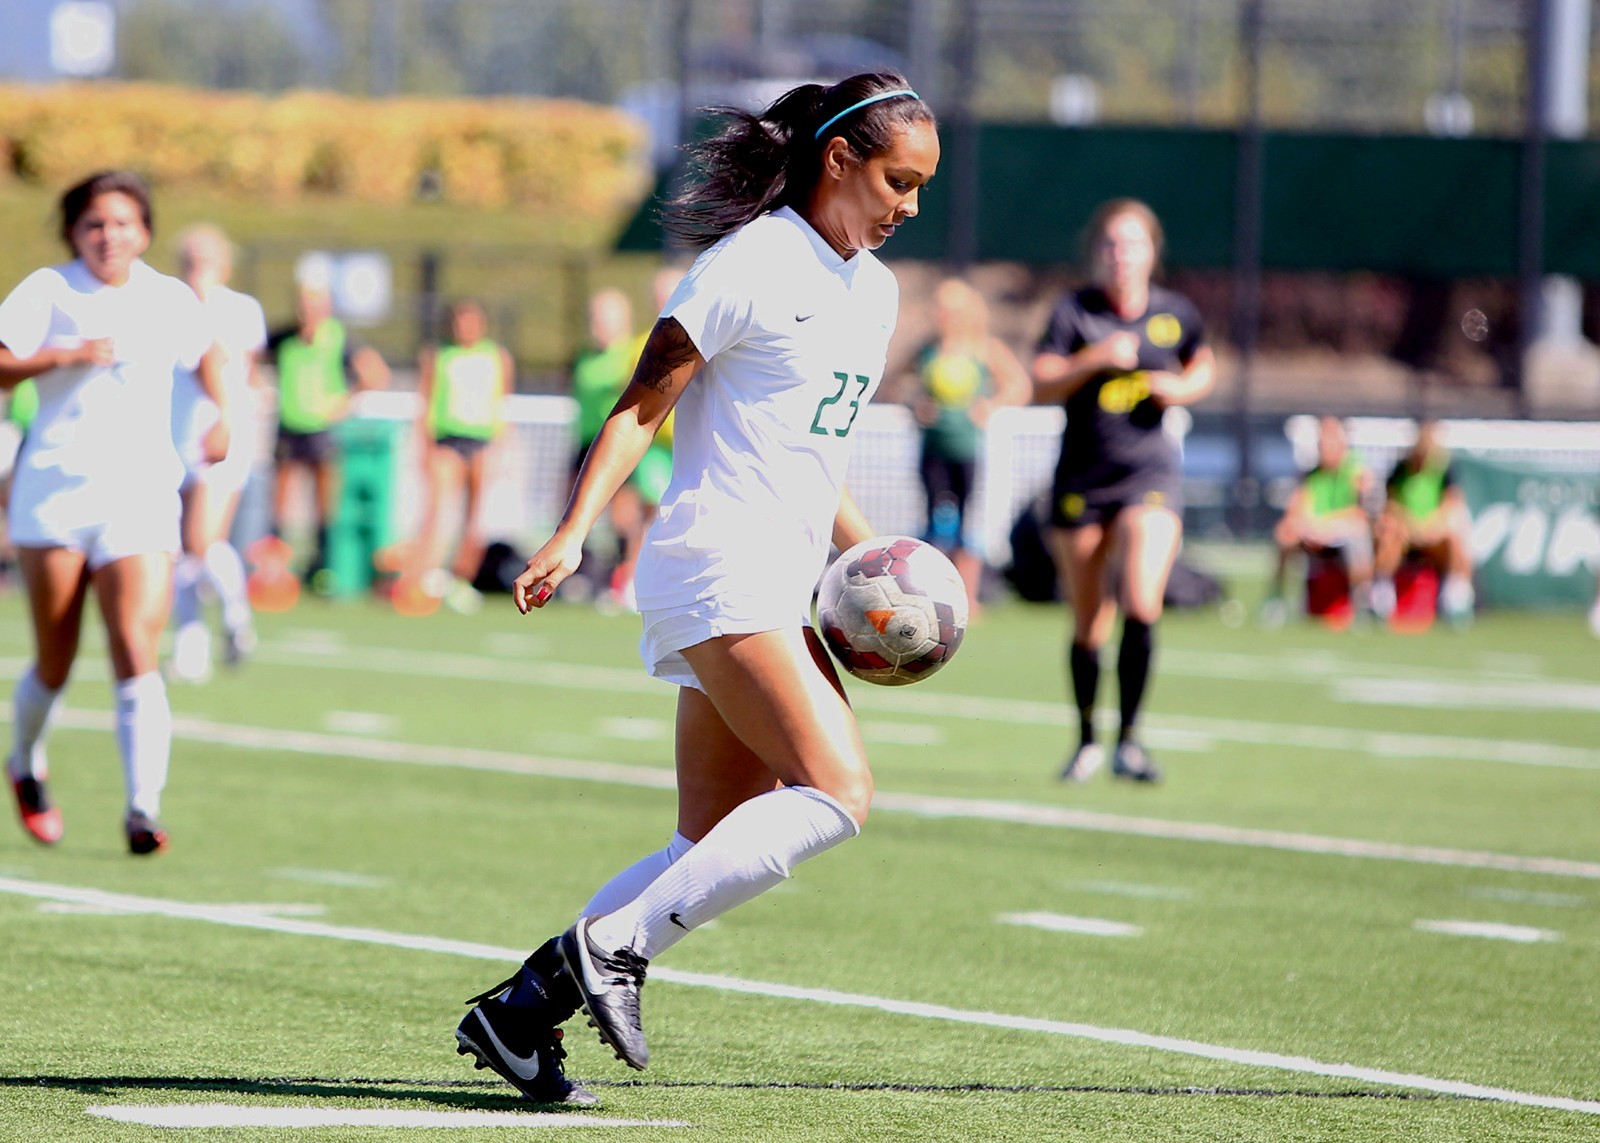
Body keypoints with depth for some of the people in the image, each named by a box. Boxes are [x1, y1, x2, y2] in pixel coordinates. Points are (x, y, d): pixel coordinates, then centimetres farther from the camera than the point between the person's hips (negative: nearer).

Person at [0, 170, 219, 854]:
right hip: (55, 491, -1)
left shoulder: (170, 298, 9)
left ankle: (143, 810, -19)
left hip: (142, 497, 1)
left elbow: (206, 355, 29)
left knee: (137, 652, -14)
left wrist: (222, 416, 15)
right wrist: (66, 356, -21)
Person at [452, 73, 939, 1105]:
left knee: (718, 847, 5)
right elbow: (641, 408, -10)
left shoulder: (875, 291, 17)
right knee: (836, 793, -21)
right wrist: (573, 535, -20)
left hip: (782, 589, 9)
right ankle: (615, 944, -15)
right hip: (716, 568, -9)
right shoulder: (750, 267, -9)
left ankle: (520, 1011, 10)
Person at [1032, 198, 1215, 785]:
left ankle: (1128, 740, -9)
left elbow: (1204, 366, 21)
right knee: (1088, 621, 7)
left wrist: (1182, 389, -1)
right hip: (1081, 478, 0)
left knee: (1141, 604, -19)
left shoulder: (1176, 313, 2)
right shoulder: (1074, 311, -4)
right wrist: (1096, 359, -26)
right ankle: (1087, 740, 26)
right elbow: (1041, 385, -12)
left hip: (1149, 473, 0)